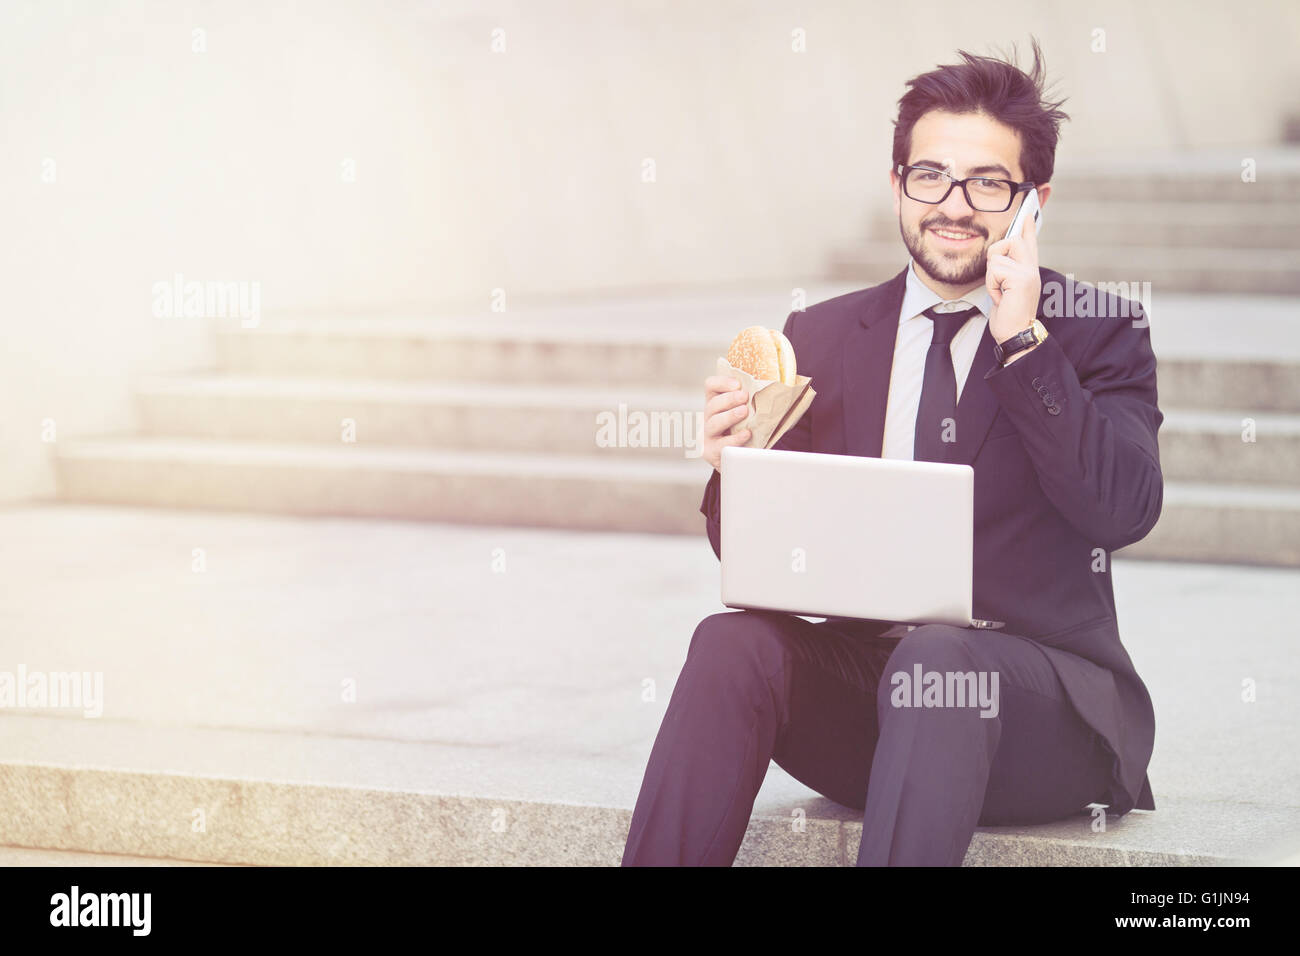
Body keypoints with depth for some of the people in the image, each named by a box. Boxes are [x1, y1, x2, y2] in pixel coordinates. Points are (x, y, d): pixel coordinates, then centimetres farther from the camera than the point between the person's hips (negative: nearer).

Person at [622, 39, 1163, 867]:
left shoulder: (1098, 333, 5)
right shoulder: (821, 338, 14)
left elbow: (1124, 512, -13)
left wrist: (1022, 341, -14)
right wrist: (735, 471, -10)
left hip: (1036, 695, -3)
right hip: (859, 682, 3)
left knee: (934, 659, -36)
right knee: (733, 642, -27)